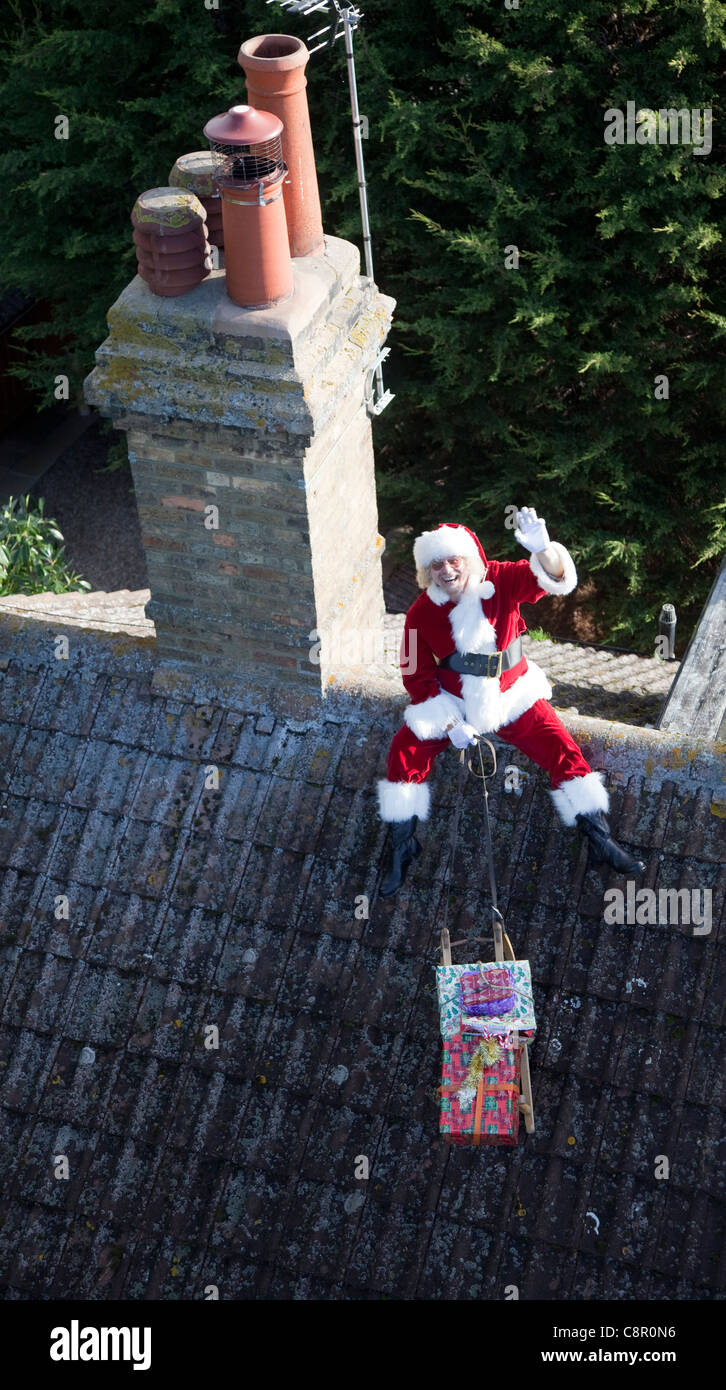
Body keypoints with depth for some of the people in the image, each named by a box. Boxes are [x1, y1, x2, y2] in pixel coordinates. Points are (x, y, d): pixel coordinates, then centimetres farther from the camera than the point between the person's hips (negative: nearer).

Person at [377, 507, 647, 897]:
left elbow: (554, 578, -33)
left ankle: (601, 841, 0)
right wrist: (451, 723, -15)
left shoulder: (501, 581, -16)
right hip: (449, 701, 1)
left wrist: (542, 549, -57)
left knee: (563, 750, -13)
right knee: (405, 753, -16)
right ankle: (402, 850, 1)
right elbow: (417, 675, -6)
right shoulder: (422, 613, -13)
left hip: (511, 695, 0)